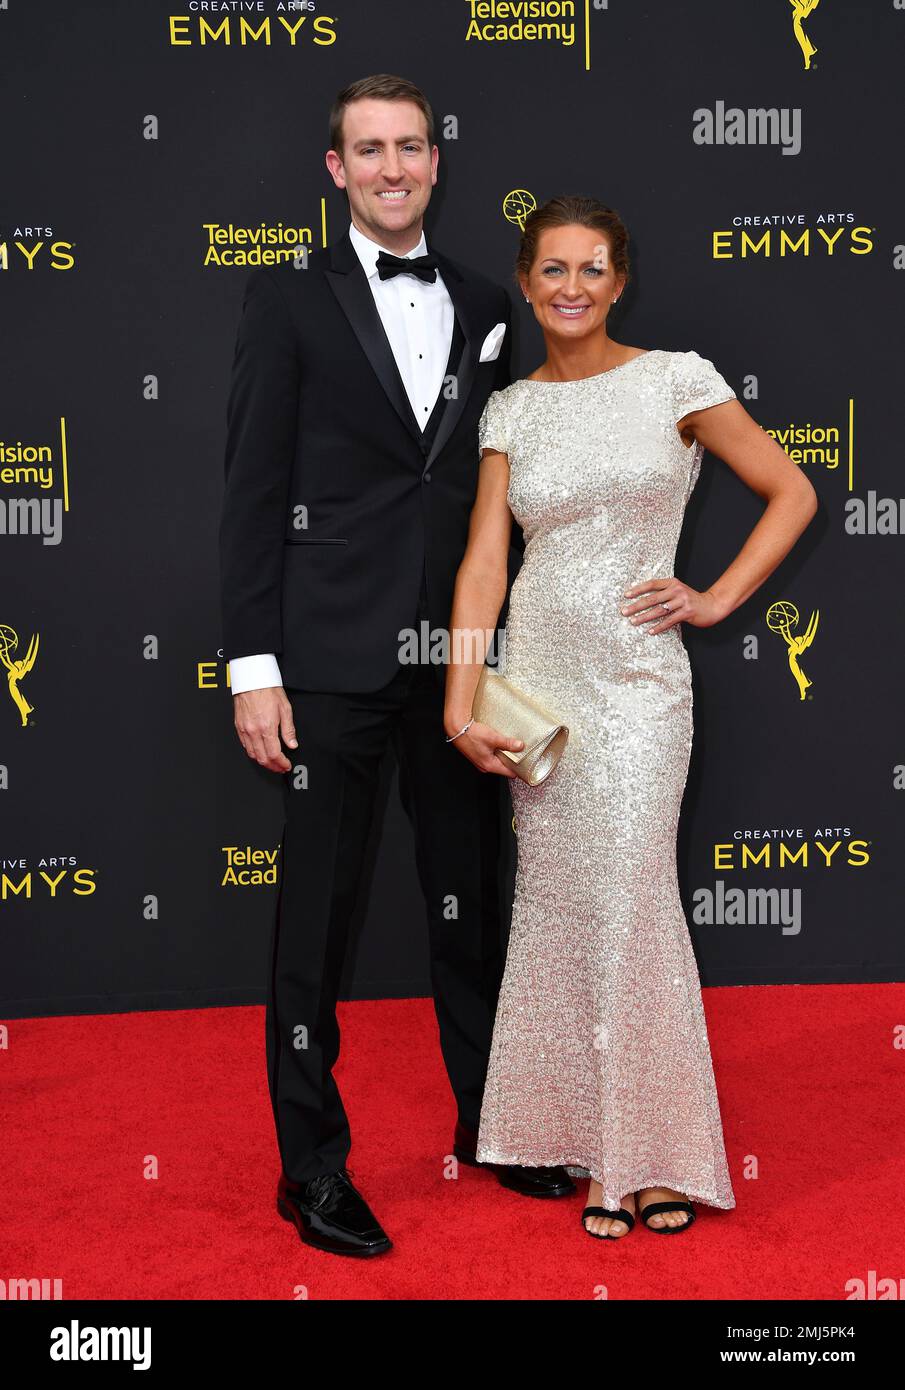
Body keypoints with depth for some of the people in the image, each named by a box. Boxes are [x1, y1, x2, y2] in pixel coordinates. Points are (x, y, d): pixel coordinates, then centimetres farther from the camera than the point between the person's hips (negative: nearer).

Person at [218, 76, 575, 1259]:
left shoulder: (485, 307, 11)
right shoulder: (290, 297, 0)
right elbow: (253, 489, -4)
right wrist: (253, 664, -10)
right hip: (334, 658, -4)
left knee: (471, 899, 15)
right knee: (314, 914, 3)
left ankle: (488, 1118, 33)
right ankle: (313, 1164, 17)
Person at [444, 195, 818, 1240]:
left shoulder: (674, 380, 1)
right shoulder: (510, 409, 8)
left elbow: (792, 494, 5)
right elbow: (483, 563, 1)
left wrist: (716, 600, -3)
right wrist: (461, 708, -8)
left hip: (636, 678, -3)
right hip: (538, 673, 3)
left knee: (628, 904, -6)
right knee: (558, 903, 5)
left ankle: (654, 1152, 10)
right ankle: (590, 1137, 19)